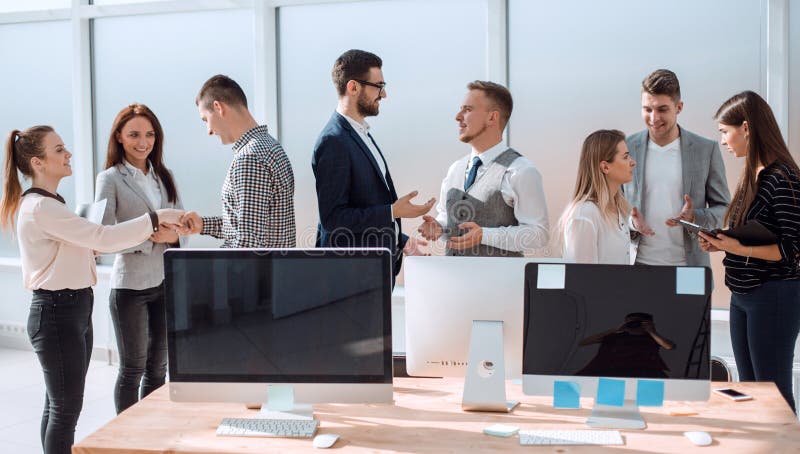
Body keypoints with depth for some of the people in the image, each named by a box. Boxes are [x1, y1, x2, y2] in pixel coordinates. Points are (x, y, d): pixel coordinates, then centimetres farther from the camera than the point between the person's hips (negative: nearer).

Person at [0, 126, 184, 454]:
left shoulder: (50, 205, 14)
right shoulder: (40, 208, -19)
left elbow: (90, 241, 15)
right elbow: (103, 238, -25)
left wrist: (150, 230, 5)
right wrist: (154, 218, -19)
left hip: (74, 310, 10)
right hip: (57, 312, -10)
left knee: (58, 404, 14)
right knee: (66, 407, -4)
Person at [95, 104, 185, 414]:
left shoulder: (164, 176, 11)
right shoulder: (110, 179, -5)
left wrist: (175, 235, -11)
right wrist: (150, 237, -21)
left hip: (167, 281, 5)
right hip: (130, 284, -5)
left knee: (158, 366, 12)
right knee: (132, 368, 4)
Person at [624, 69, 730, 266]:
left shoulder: (707, 149, 1)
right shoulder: (626, 148, 3)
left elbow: (723, 208, 7)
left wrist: (695, 217, -13)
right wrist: (631, 222, -11)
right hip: (639, 262, 0)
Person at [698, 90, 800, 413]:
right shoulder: (751, 176, 11)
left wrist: (740, 249, -27)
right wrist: (720, 243, 1)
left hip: (774, 295, -9)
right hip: (743, 295, 9)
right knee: (748, 390, 16)